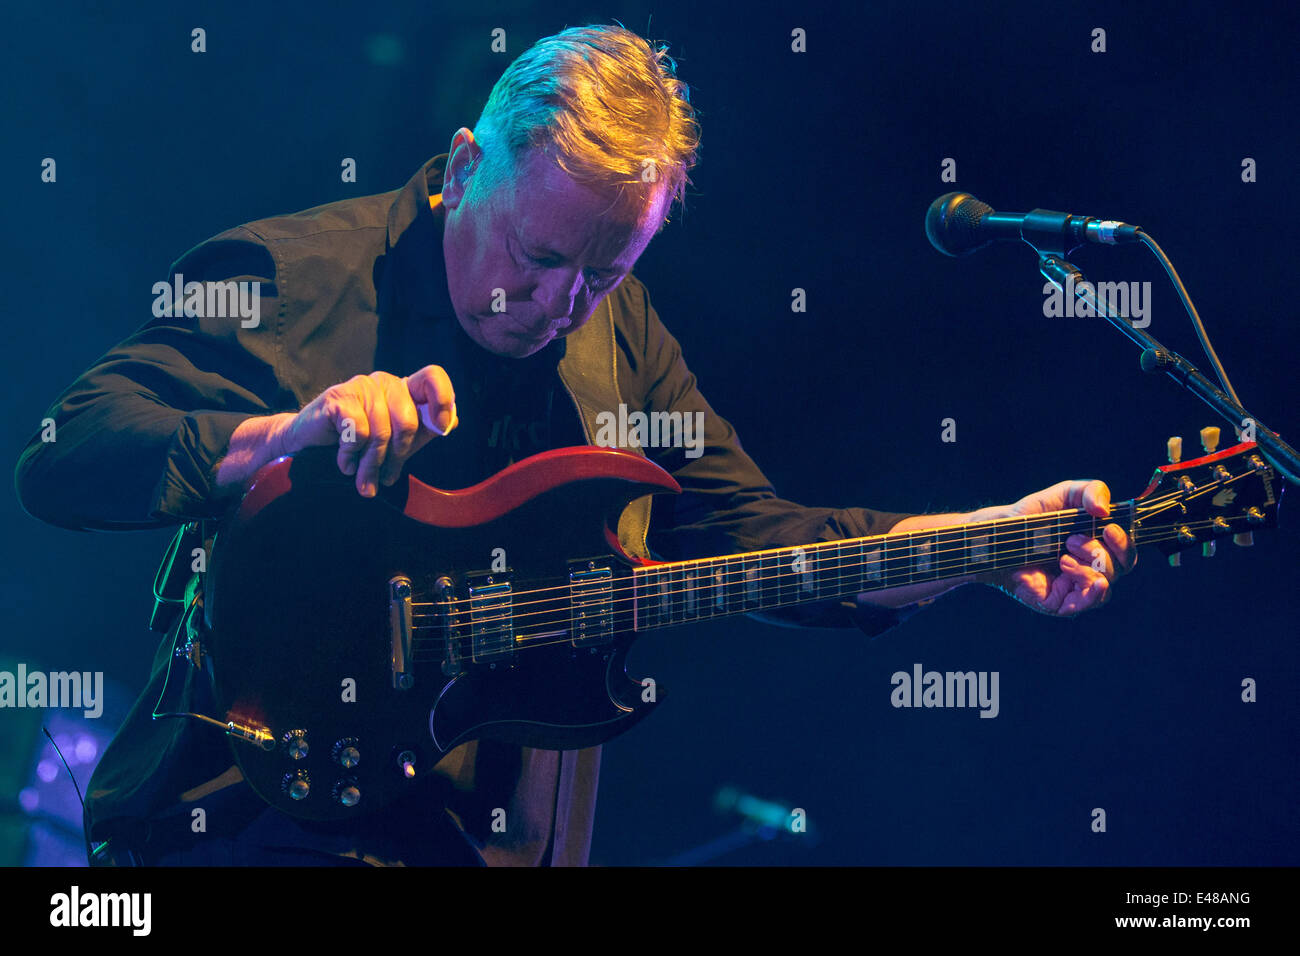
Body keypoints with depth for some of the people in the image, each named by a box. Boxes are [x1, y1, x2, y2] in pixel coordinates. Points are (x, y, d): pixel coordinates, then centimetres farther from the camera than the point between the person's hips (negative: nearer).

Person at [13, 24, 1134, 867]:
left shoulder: (616, 331, 12)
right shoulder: (287, 273, -6)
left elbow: (741, 528, 12)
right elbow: (59, 461, -12)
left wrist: (987, 545, 1)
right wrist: (283, 438, -26)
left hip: (499, 832, 5)